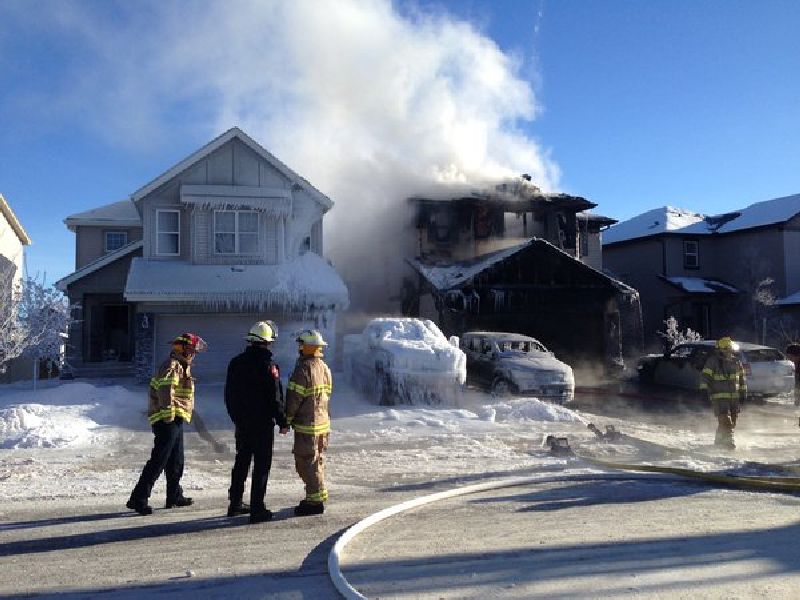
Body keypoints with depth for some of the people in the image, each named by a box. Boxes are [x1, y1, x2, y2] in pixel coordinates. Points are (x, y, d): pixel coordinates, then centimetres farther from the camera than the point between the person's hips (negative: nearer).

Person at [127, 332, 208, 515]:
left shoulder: (181, 366, 20)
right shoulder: (172, 365, -13)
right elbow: (165, 388, -27)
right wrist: (168, 413, -28)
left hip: (175, 420, 11)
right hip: (168, 420, -11)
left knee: (176, 461, 18)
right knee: (158, 460, -10)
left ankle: (175, 496, 30)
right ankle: (138, 499, -7)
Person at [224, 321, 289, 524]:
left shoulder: (236, 363, 4)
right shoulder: (268, 365, -16)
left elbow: (229, 394, 12)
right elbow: (275, 398, -15)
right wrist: (282, 422, -6)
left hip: (241, 423, 7)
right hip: (262, 424, -6)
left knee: (241, 462, 19)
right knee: (261, 466, 1)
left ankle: (235, 503, 28)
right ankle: (257, 509, 2)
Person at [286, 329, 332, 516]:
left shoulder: (303, 369, -18)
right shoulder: (325, 368, 8)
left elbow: (294, 398, -17)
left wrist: (286, 420, -5)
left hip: (306, 425, -8)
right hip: (323, 422, 8)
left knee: (306, 462, 0)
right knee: (317, 460, 18)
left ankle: (315, 501, 4)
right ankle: (318, 495, 27)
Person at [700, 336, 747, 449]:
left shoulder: (736, 362, 11)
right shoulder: (712, 361, -7)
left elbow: (741, 378, 19)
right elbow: (706, 377, -8)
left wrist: (743, 393, 16)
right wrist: (704, 390, -14)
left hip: (734, 397, 6)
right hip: (719, 397, -6)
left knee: (732, 422, 9)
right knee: (725, 421, -15)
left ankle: (719, 442, 21)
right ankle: (728, 441, -10)